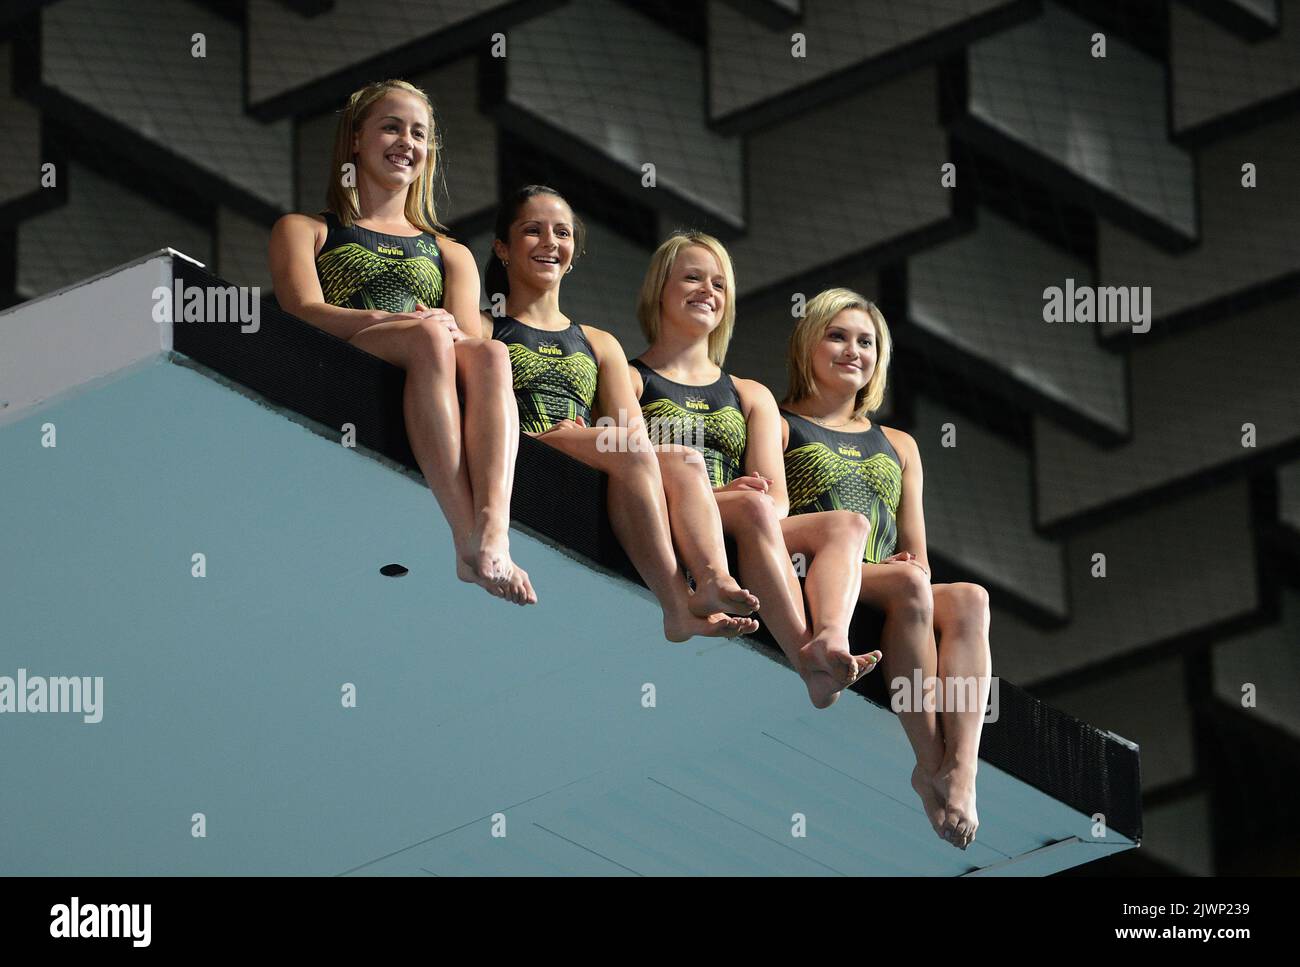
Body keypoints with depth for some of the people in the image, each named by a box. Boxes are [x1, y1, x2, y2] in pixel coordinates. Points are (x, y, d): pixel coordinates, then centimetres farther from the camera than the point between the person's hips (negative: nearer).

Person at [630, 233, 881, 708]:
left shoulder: (750, 396, 29)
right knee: (753, 507, -33)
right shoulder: (629, 379, 14)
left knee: (848, 524, -20)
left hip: (742, 541, 5)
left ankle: (830, 640, -51)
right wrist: (720, 496, -20)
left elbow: (777, 499, 15)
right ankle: (806, 659, -51)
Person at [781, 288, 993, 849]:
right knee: (910, 586, -34)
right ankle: (931, 766, -35)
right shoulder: (779, 425, 13)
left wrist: (915, 571, -3)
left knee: (969, 600, -28)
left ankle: (962, 772, -46)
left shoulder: (898, 446, 30)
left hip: (897, 603, 5)